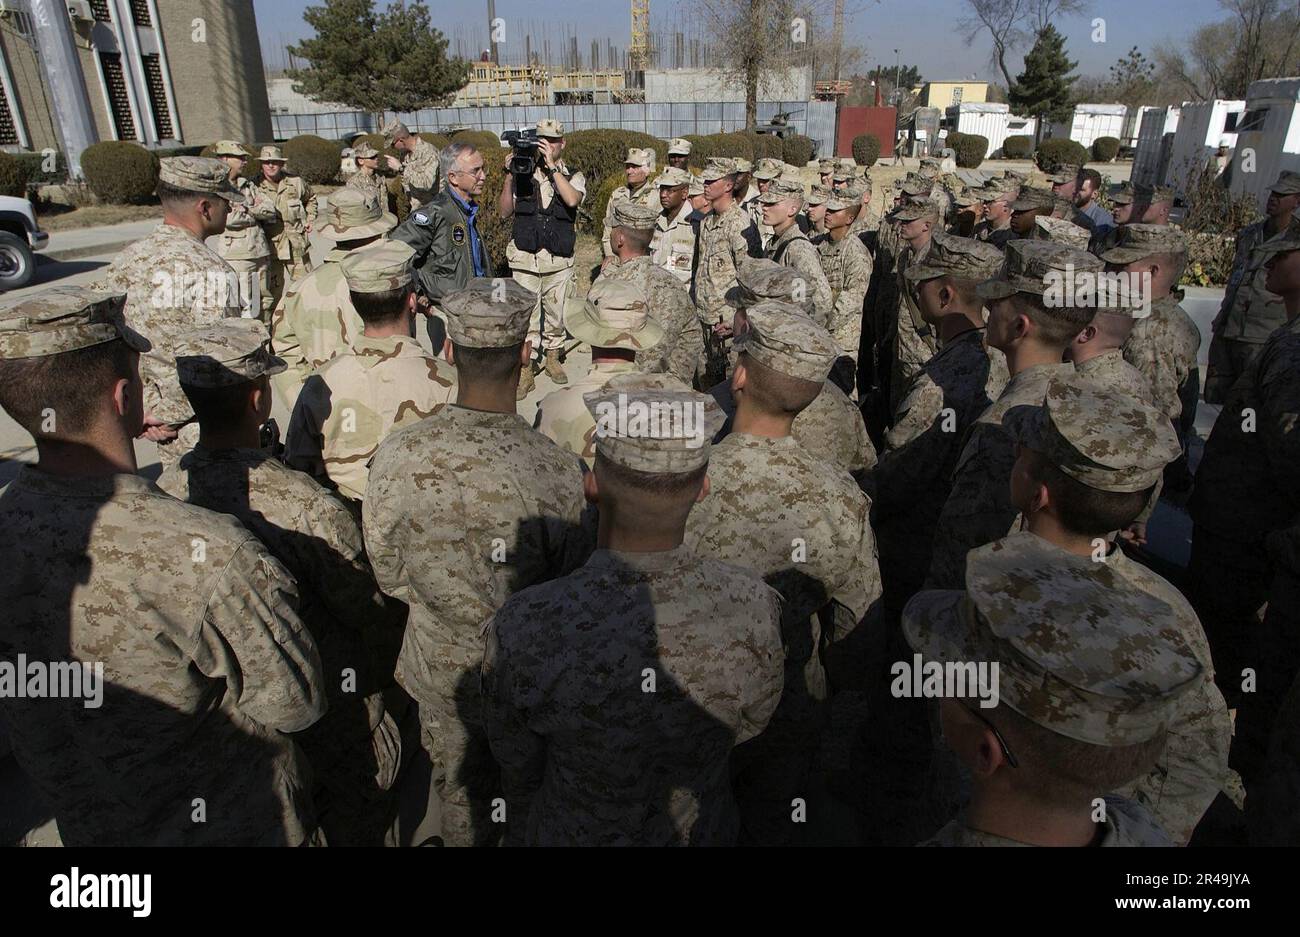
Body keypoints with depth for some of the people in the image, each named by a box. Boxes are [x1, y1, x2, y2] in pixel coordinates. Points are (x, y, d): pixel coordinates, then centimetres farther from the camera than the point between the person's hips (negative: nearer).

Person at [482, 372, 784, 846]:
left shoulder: (522, 627, -36)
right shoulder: (755, 607, -31)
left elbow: (516, 763, -16)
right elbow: (748, 728, -10)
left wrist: (520, 833, 6)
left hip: (570, 834, -1)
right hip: (705, 832, 2)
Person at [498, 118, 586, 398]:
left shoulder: (573, 177, 4)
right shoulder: (523, 174, 5)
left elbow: (572, 200, -19)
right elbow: (504, 212, 1)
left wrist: (552, 166, -19)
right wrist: (509, 177, -9)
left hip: (559, 261, 0)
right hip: (525, 259, 0)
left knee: (555, 313, 12)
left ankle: (552, 358, 33)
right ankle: (525, 370, 10)